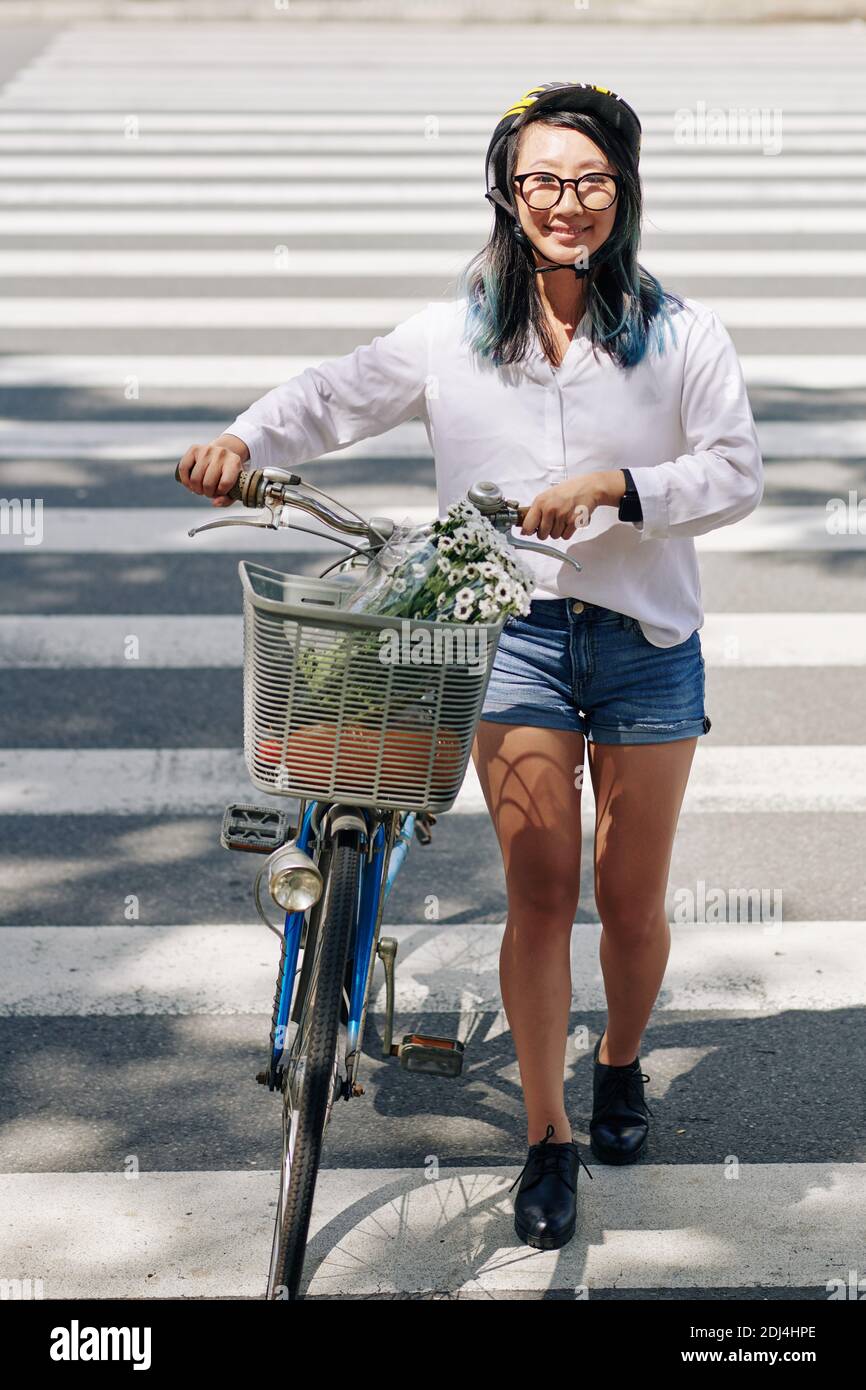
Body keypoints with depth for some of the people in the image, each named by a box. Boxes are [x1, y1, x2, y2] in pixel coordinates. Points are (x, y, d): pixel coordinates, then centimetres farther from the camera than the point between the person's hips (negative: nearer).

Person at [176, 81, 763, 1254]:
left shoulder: (681, 334, -1)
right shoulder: (456, 337, 2)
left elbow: (737, 475, -5)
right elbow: (338, 395, 3)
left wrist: (611, 487, -19)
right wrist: (244, 441, -16)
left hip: (645, 641, 0)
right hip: (515, 637, 0)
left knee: (632, 898, 7)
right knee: (539, 892, -4)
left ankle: (621, 1064, 36)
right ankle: (548, 1139, 6)